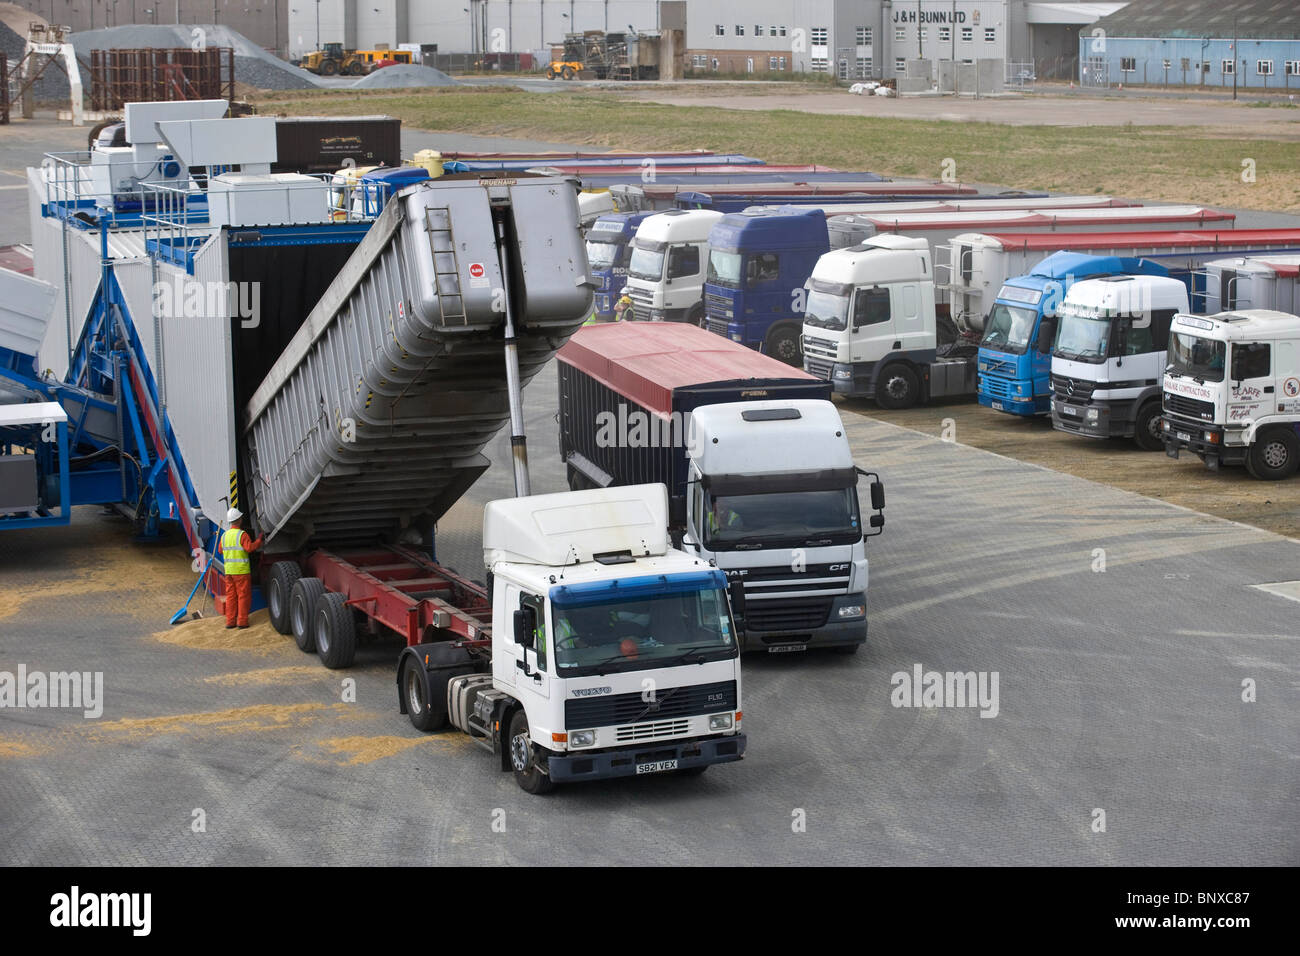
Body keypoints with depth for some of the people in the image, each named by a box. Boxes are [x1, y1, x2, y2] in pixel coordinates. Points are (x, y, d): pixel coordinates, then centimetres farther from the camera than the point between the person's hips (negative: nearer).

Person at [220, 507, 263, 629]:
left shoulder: (224, 535, 8)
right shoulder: (242, 534, -12)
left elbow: (221, 550, 16)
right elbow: (250, 547, -24)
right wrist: (259, 540, -12)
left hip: (228, 570, 6)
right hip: (241, 570, -6)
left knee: (231, 595, 11)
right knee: (243, 596, 0)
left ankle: (230, 621, 11)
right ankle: (242, 621, 0)